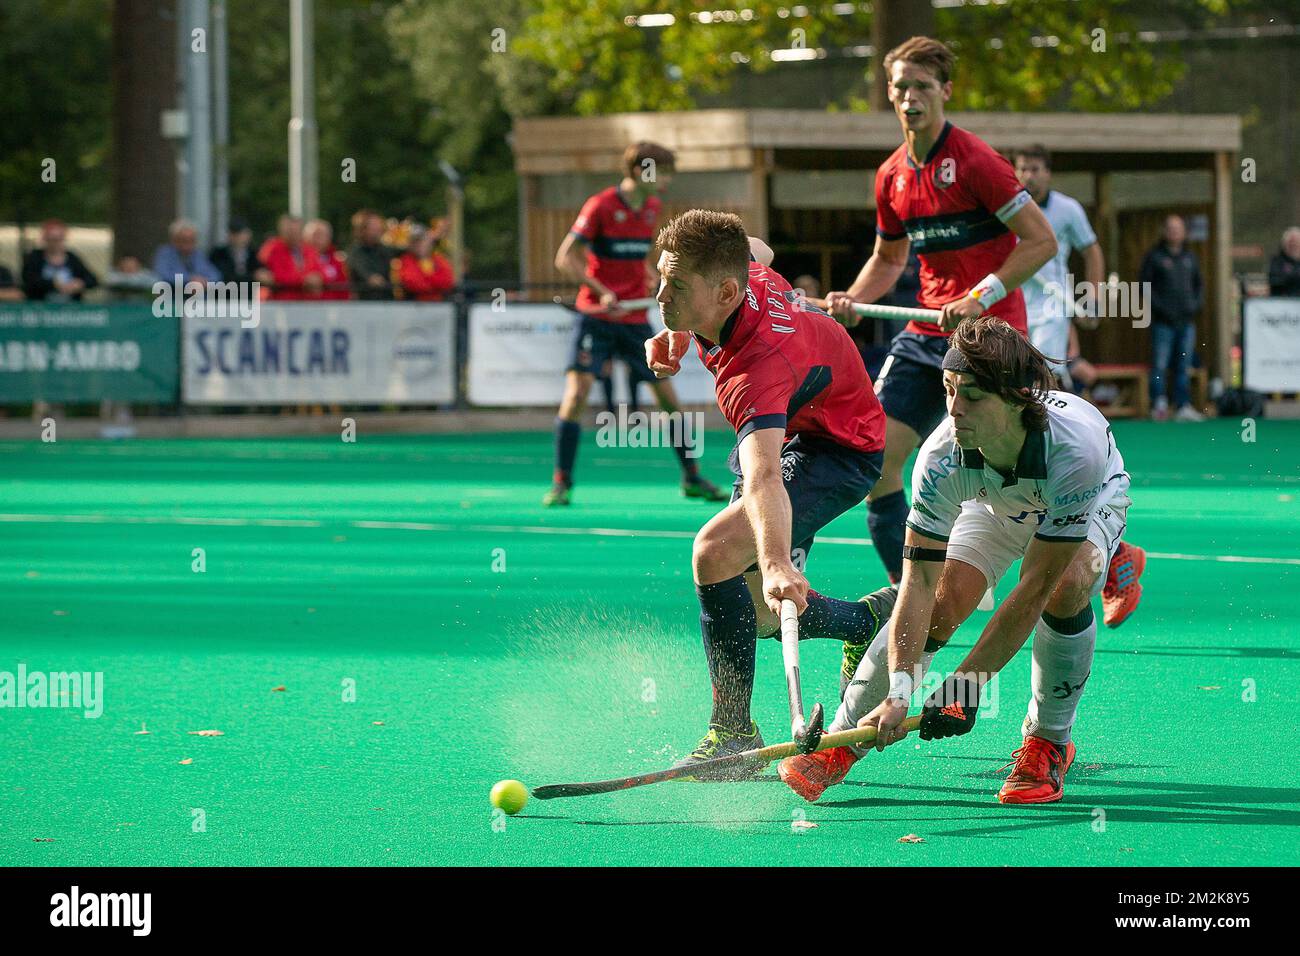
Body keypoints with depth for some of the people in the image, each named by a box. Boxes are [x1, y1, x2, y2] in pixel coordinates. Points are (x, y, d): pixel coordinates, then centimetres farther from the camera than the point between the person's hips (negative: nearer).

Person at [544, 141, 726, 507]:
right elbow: (565, 258, -14)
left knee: (666, 393, 6)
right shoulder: (600, 206, -12)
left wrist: (655, 278, 6)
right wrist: (603, 292, -24)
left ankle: (692, 478, 19)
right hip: (598, 318, -6)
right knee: (578, 390, -16)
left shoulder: (652, 208, 7)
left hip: (636, 319, 6)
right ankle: (561, 483, -9)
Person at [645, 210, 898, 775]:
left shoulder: (759, 367, -42)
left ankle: (733, 734, -18)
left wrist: (777, 565, -74)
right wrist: (676, 336, 0)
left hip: (836, 451, -9)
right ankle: (875, 619, 39)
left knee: (716, 553, -30)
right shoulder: (741, 271, -19)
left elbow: (764, 480, -58)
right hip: (782, 429, 9)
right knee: (758, 617, 13)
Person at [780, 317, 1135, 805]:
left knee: (1065, 590, -31)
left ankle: (1048, 744, -8)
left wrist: (967, 683, -39)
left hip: (1093, 500, -2)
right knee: (941, 604, -20)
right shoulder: (942, 458, -37)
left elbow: (1037, 583, -40)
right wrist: (898, 692, -44)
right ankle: (839, 744, -5)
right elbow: (919, 581, -34)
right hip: (995, 500, 2)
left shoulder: (1075, 448, -45)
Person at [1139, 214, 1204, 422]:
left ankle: (1183, 406, 4)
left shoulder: (1189, 257, 16)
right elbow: (1144, 283, -4)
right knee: (1159, 365, -9)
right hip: (1163, 321, -5)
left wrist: (1196, 304, 7)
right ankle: (1158, 404, -8)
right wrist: (1158, 306, -12)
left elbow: (1199, 284, 24)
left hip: (1186, 320, 5)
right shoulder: (1155, 256, 0)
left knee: (1183, 366, 4)